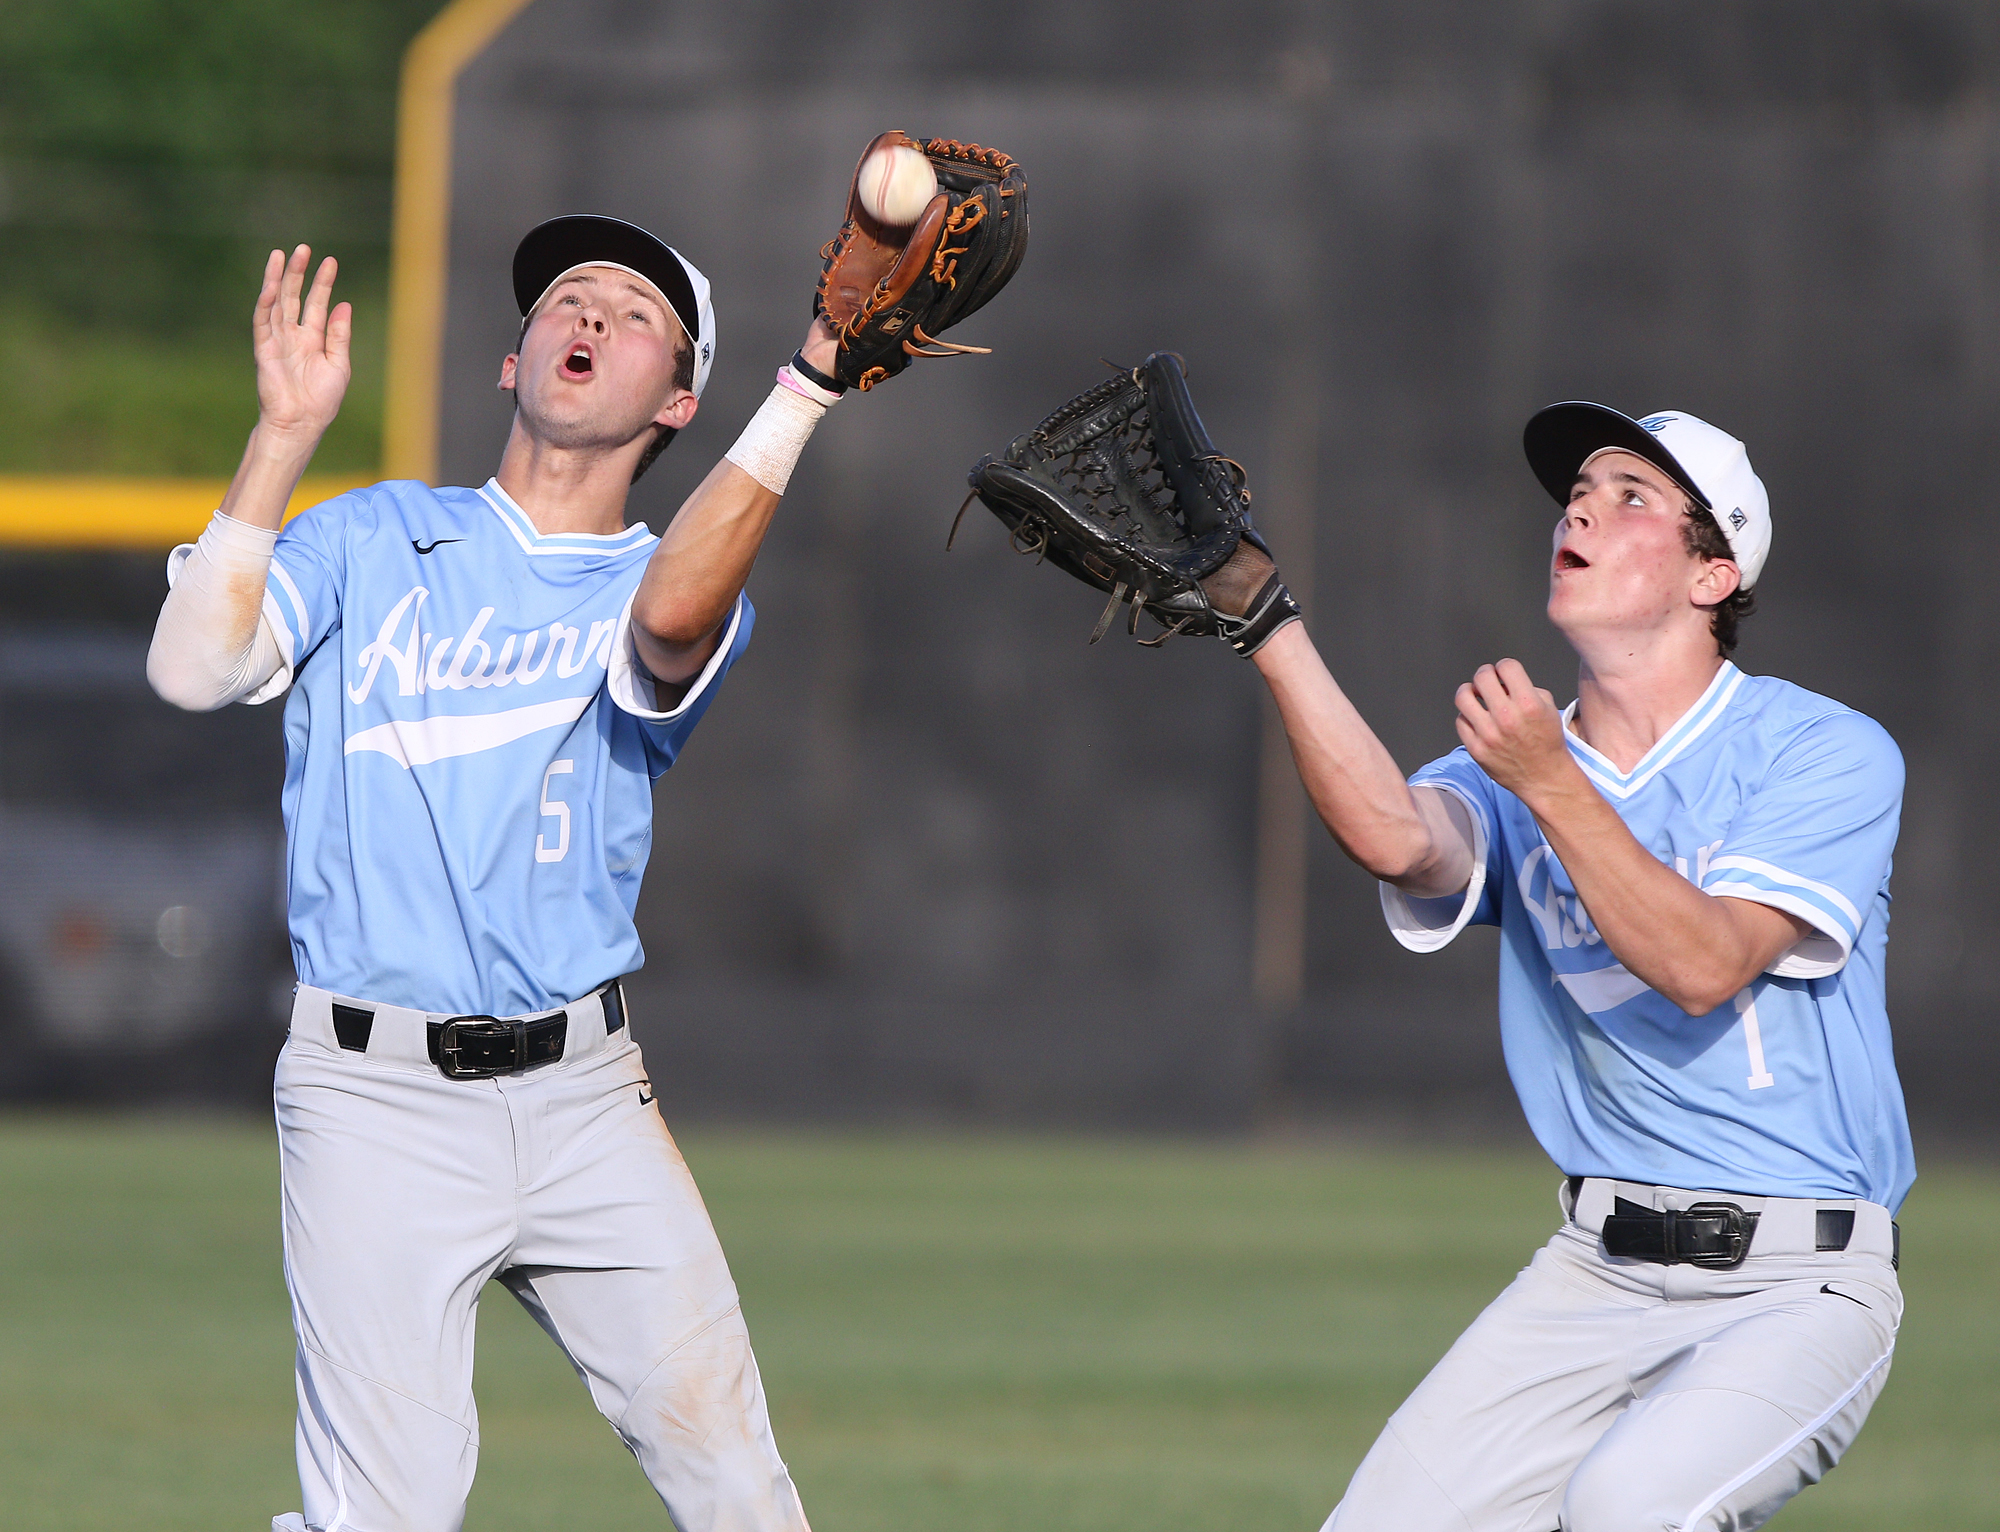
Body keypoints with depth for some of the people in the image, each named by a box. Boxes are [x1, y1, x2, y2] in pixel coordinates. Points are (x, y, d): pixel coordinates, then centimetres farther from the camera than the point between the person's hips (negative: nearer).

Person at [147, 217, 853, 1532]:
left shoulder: (692, 592, 8)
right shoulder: (375, 538, 10)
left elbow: (669, 621, -18)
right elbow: (193, 670, -6)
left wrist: (809, 383, -25)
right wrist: (285, 437, -10)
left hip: (585, 1092, 2)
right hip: (376, 1094, -2)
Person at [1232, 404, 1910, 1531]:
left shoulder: (1828, 754, -6)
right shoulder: (1513, 761, 7)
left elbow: (1704, 966, -20)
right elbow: (1395, 837, -17)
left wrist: (1553, 785, -24)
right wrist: (1262, 618, -25)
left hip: (1803, 1282, -5)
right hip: (1599, 1270, 5)